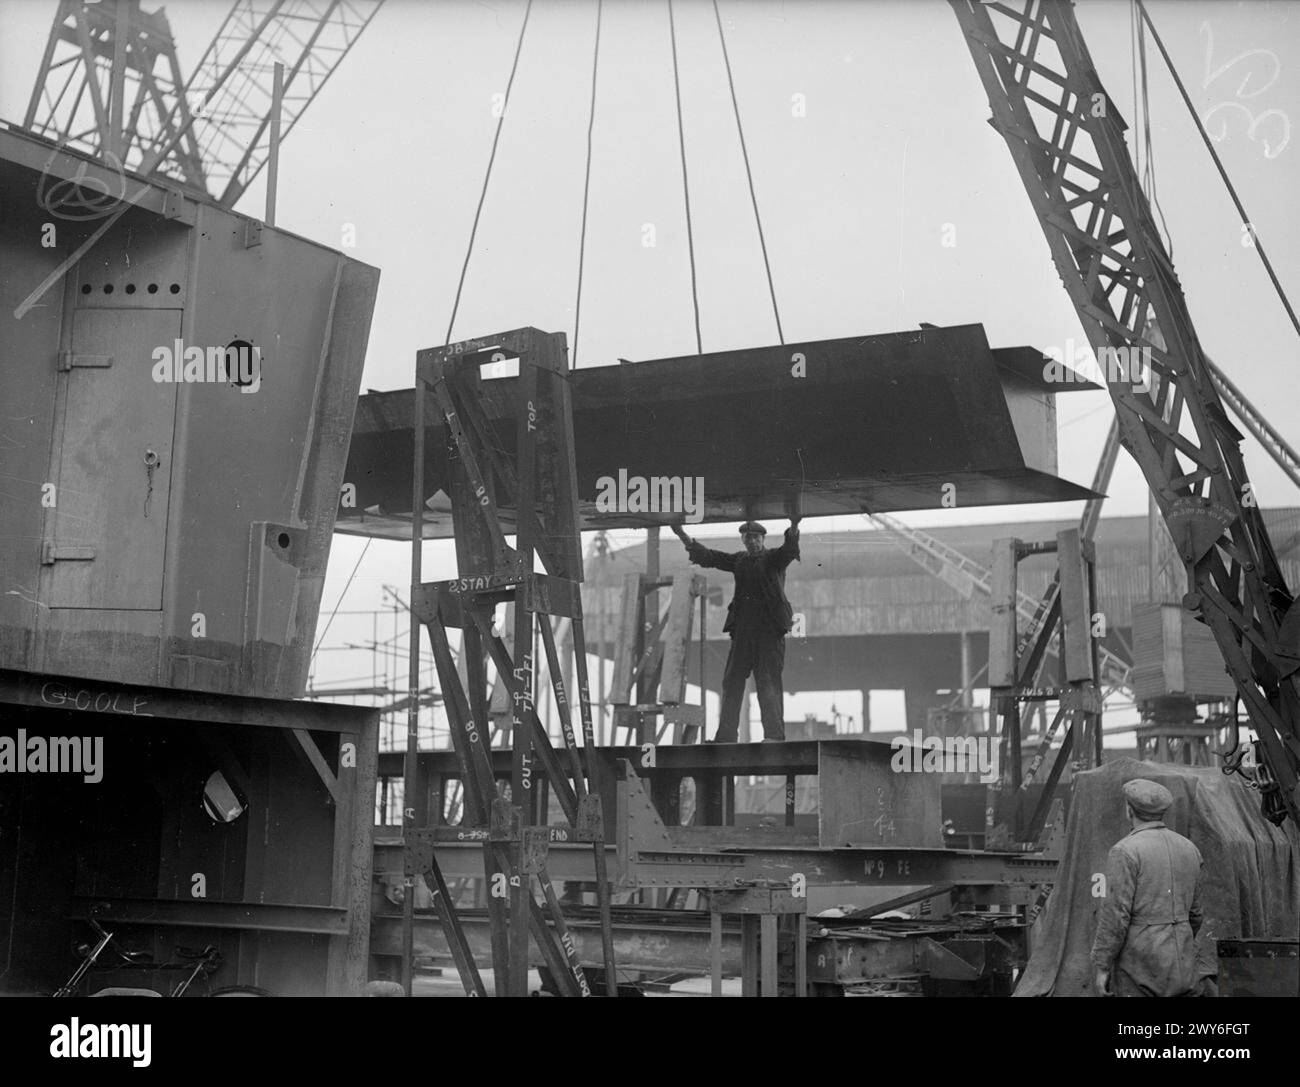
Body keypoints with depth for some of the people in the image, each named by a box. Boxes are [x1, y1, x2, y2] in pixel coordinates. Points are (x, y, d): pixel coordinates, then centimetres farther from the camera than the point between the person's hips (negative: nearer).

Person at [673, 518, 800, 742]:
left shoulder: (775, 558, 3)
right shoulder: (739, 560, 16)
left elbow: (790, 549, -17)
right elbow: (707, 556, 14)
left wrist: (794, 527, -38)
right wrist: (682, 535, 4)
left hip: (769, 630, -5)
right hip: (742, 630, 5)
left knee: (769, 682, -8)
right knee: (732, 682, 5)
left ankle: (775, 734, -8)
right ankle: (726, 736, 9)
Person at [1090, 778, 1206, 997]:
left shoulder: (1126, 851, -12)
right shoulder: (1188, 849, 10)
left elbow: (1116, 914, -16)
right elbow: (1194, 912, 17)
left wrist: (1101, 966, -11)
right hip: (1182, 969, 7)